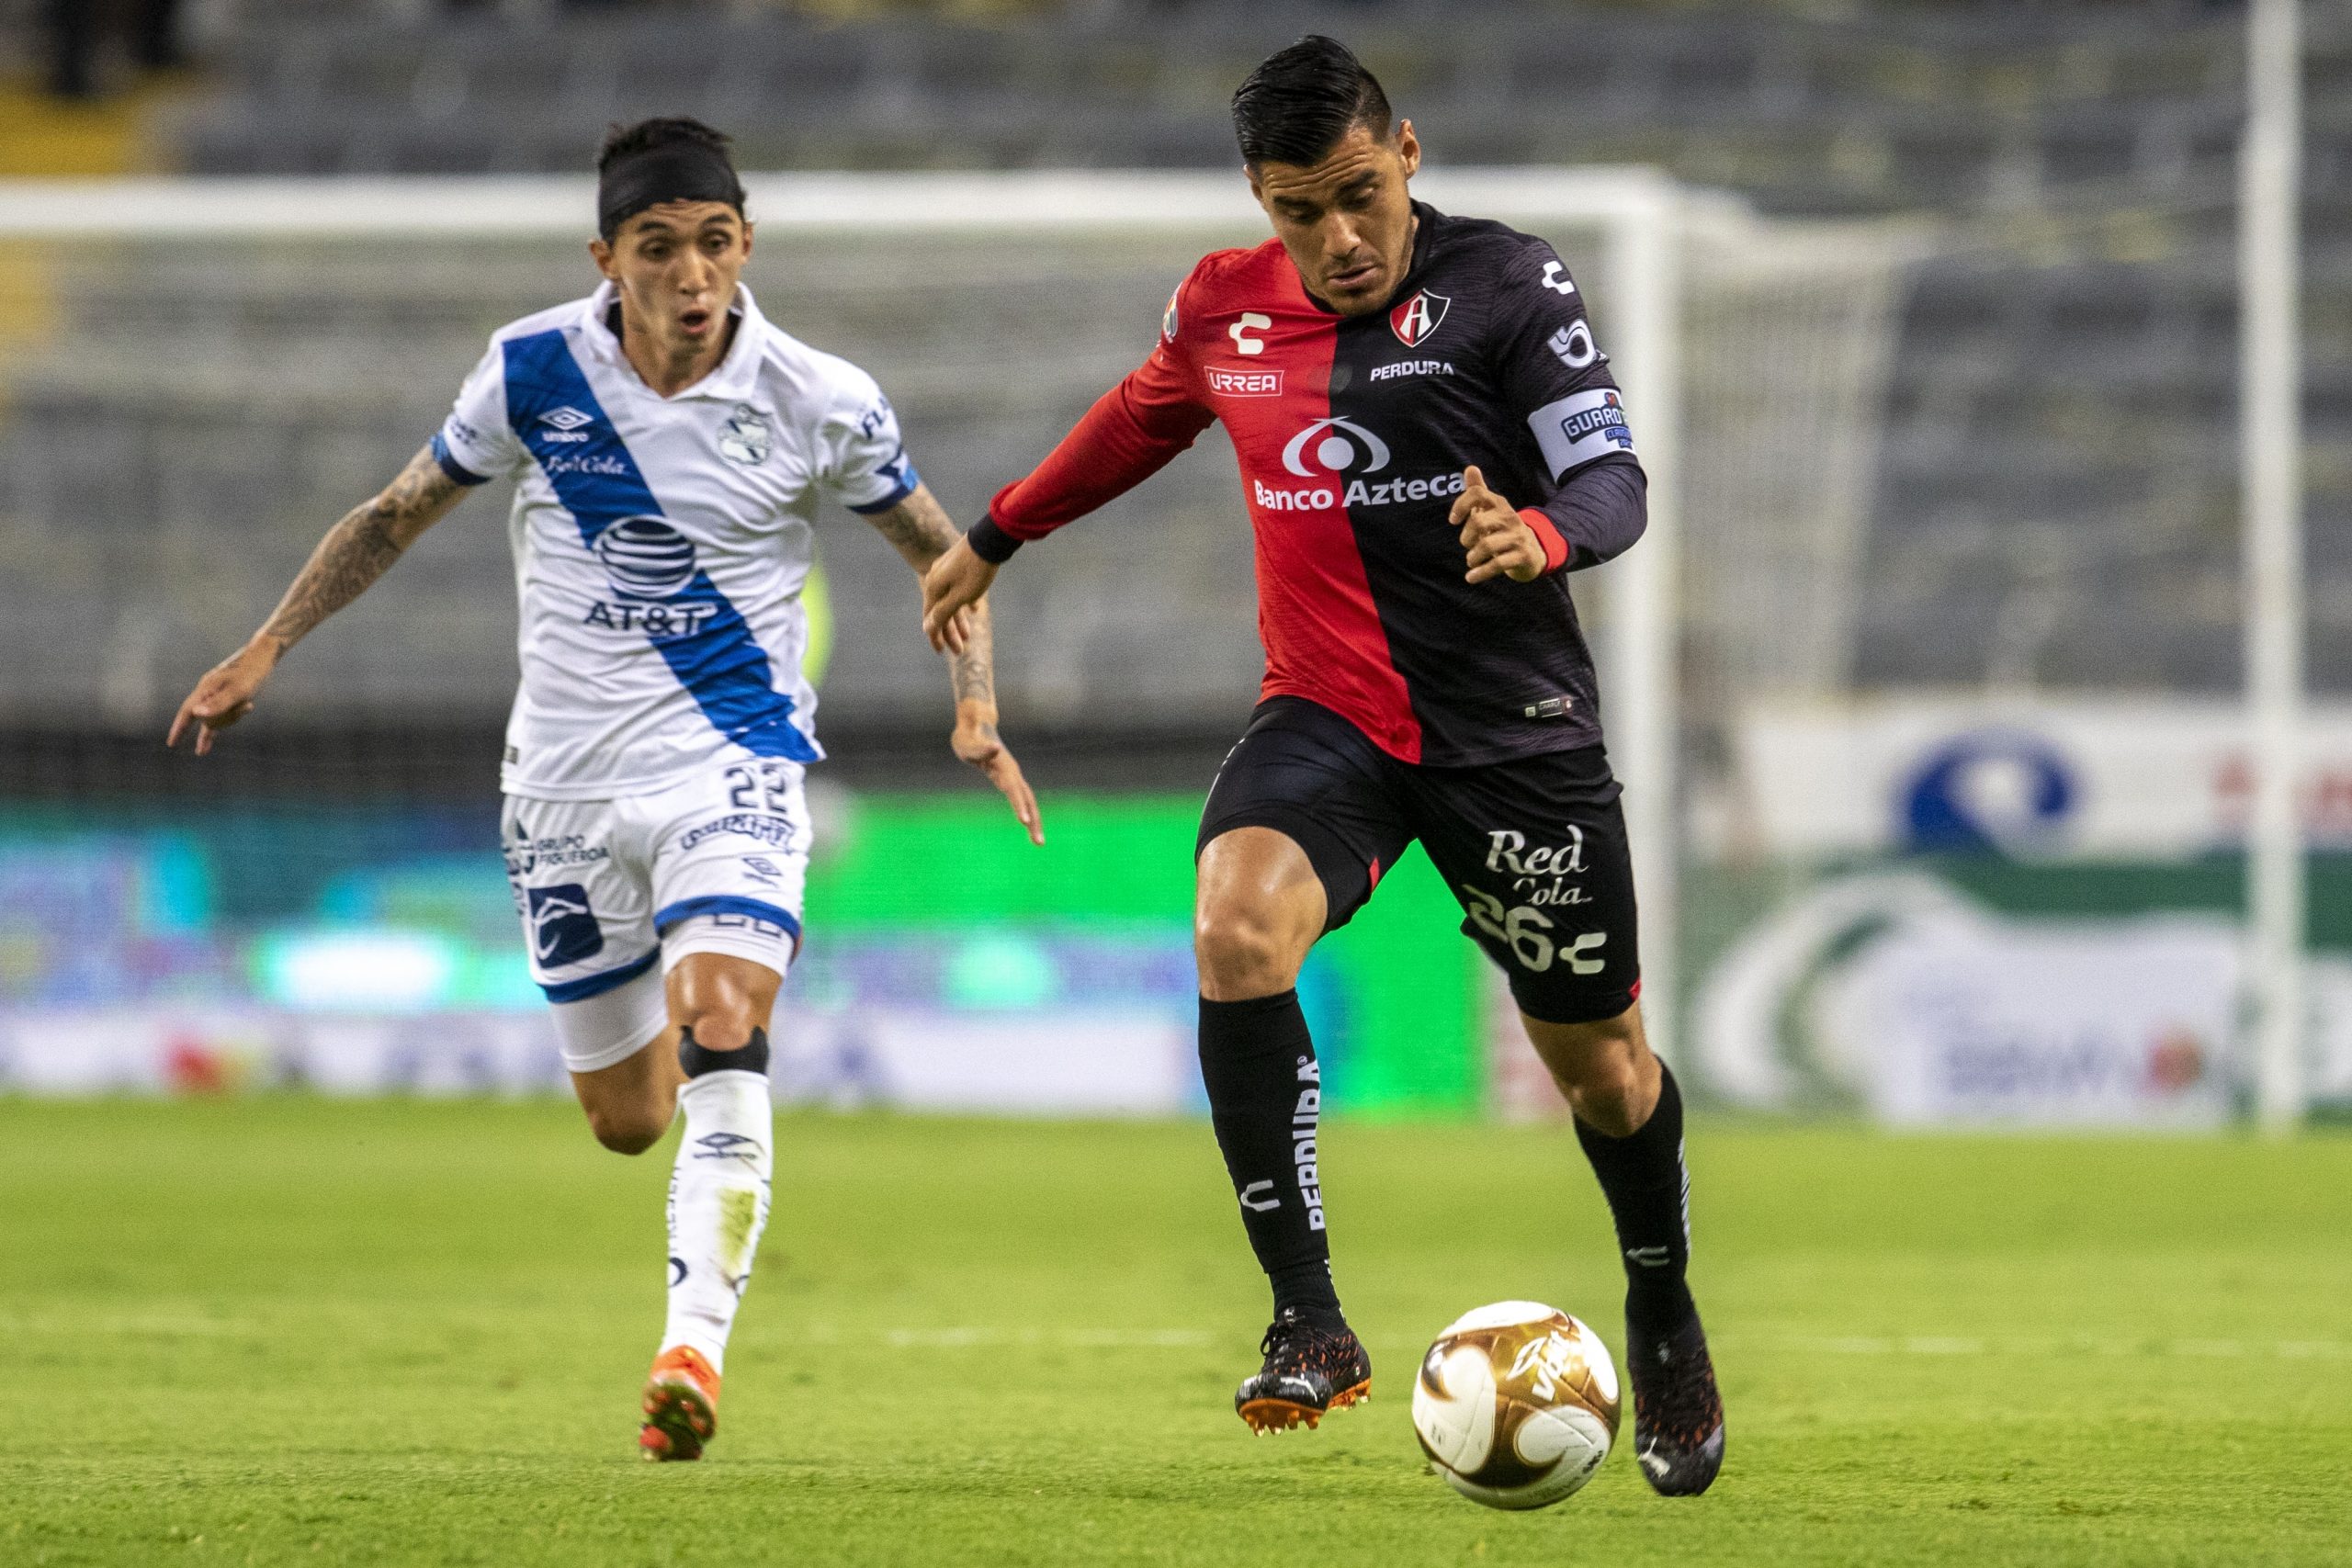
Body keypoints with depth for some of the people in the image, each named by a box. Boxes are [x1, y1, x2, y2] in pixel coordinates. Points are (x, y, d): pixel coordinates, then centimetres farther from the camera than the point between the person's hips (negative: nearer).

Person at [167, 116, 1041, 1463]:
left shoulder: (818, 402, -8)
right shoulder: (534, 371, -5)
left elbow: (943, 551, 6)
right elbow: (405, 510, 10)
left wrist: (978, 708, -8)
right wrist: (267, 649, 8)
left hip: (732, 758, -3)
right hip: (567, 782, 3)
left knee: (721, 1045, -27)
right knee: (628, 1119, 10)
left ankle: (697, 1350, -32)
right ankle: (701, 1044, 48)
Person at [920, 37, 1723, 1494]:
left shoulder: (1504, 284, -9)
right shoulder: (1224, 310, 4)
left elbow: (1615, 480, -14)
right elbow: (1144, 417, 26)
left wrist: (1544, 536, -37)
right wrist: (997, 537, 35)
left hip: (1515, 729, -2)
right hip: (1328, 716, 2)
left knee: (1599, 1061, 8)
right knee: (1237, 926, -29)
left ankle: (1666, 1326, 39)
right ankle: (1310, 1324, -27)